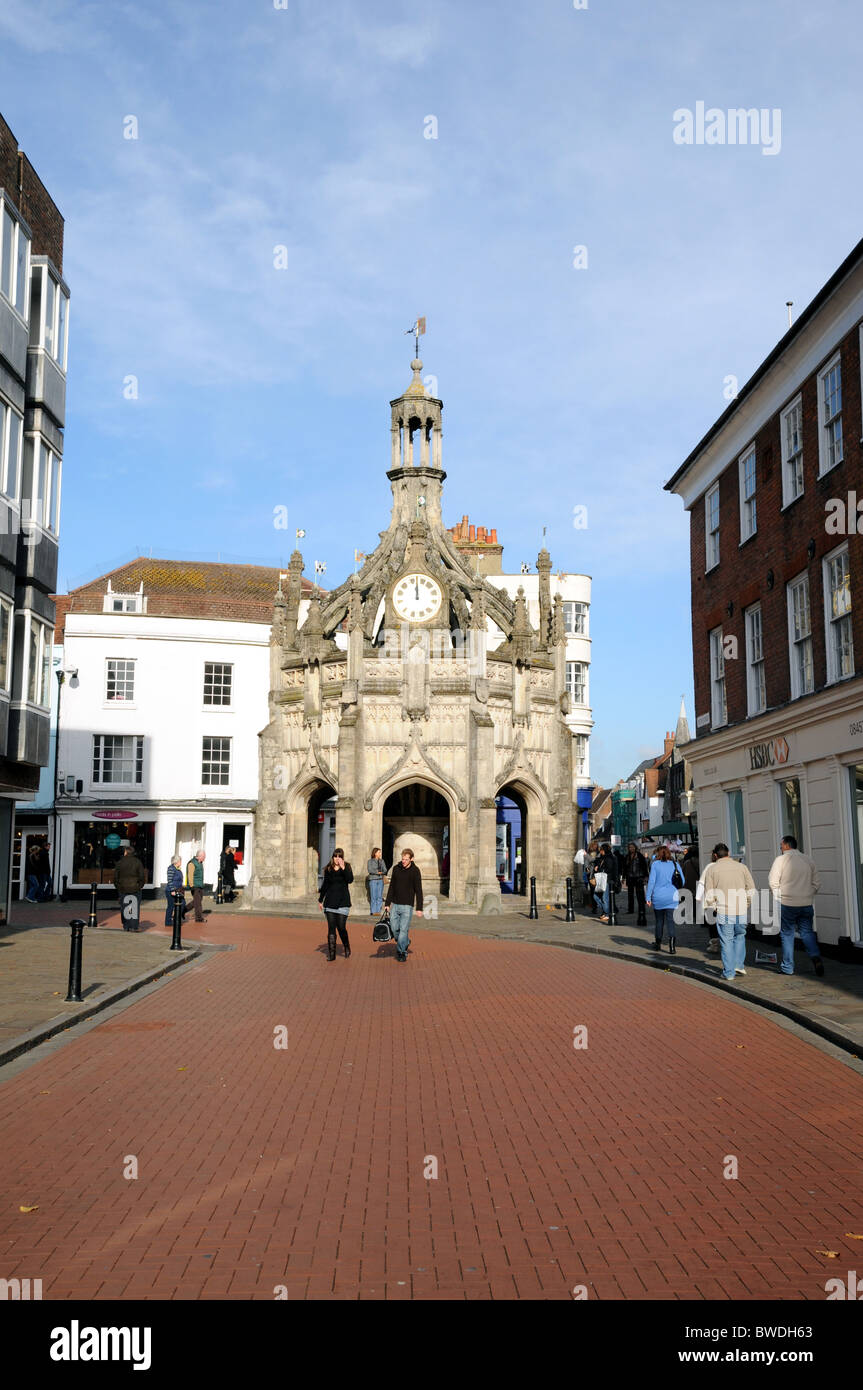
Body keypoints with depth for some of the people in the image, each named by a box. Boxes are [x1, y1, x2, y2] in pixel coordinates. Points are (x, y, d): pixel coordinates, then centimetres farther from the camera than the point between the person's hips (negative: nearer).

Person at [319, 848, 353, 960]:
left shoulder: (347, 867, 1)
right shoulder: (328, 869, 9)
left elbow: (350, 880, -16)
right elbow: (324, 885, 16)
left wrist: (343, 868, -26)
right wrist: (320, 900, 17)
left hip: (343, 902, -3)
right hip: (330, 902, 3)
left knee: (341, 927, -5)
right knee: (331, 928, 0)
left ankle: (347, 949, 20)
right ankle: (331, 954, 3)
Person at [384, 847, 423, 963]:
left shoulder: (415, 871, -7)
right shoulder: (396, 868, 4)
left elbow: (418, 891, -6)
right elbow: (391, 887, 11)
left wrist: (419, 908, -9)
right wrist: (387, 903, 9)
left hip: (407, 905, -4)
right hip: (395, 904, 4)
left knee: (403, 929, -6)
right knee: (394, 928, 5)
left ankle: (401, 951, 5)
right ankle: (405, 942, 29)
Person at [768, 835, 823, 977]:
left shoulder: (781, 859, -7)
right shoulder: (808, 859, 7)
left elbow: (773, 881, -9)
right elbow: (817, 882, 9)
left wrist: (779, 895, 6)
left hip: (787, 904, -3)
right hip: (806, 904, 4)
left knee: (787, 935, 7)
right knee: (807, 932, 11)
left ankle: (787, 967, 11)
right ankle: (815, 956, -12)